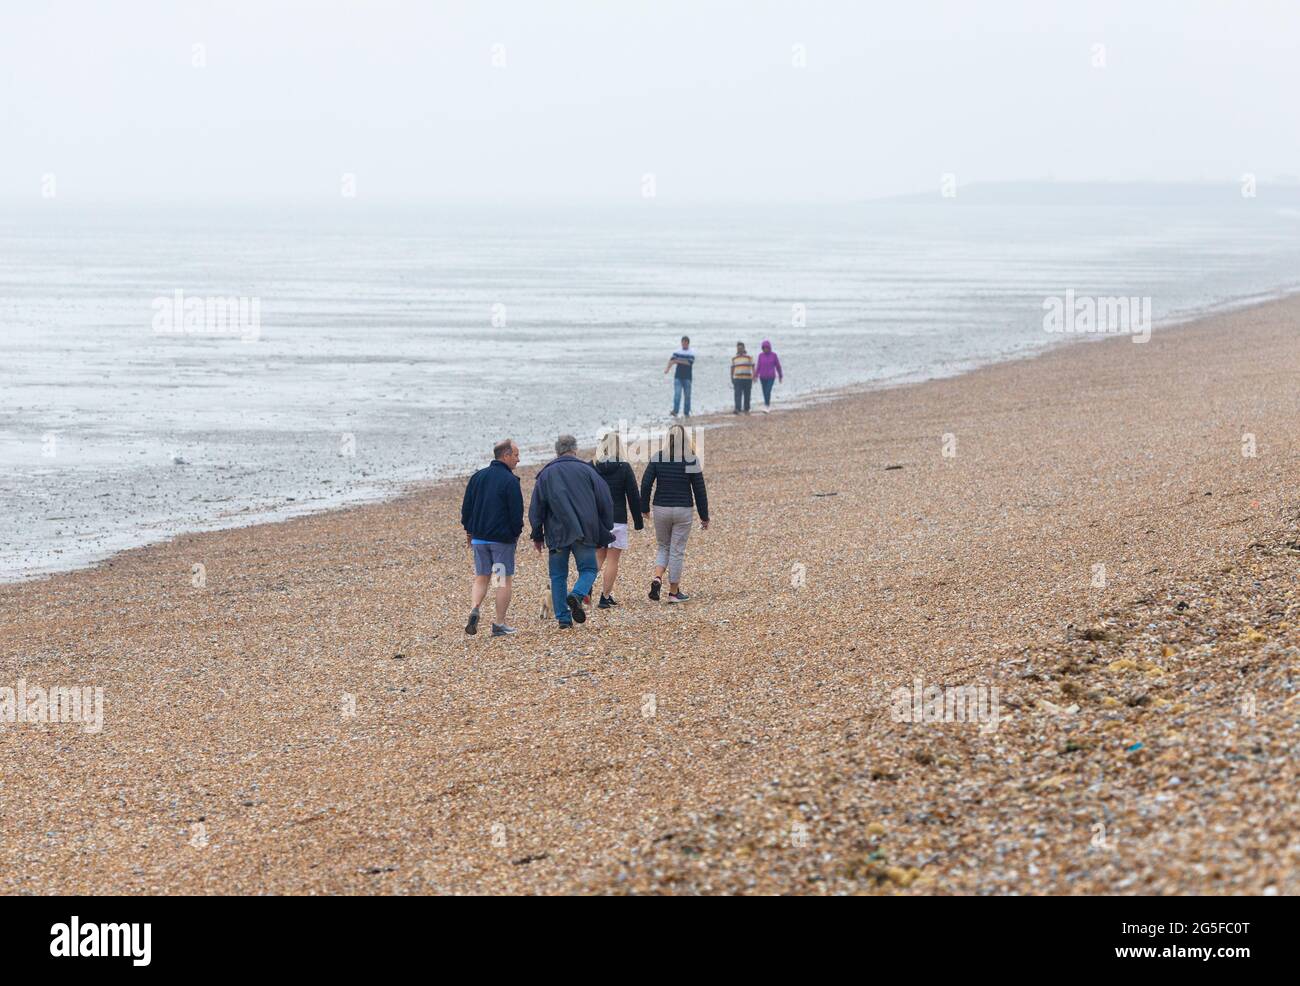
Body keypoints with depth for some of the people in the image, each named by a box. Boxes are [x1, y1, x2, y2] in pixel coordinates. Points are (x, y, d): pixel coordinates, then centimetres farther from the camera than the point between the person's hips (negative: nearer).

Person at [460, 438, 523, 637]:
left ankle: (474, 610, -11)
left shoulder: (477, 477, 6)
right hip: (503, 539, -5)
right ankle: (500, 624, 3)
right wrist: (516, 533, 4)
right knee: (504, 580, 3)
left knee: (481, 578, 13)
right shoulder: (510, 481, -13)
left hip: (479, 538, 5)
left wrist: (469, 531, 19)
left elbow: (466, 507, 9)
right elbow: (517, 512, -12)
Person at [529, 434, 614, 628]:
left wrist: (537, 536, 13)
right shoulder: (587, 470, 4)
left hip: (557, 534, 1)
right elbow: (605, 502, 4)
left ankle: (563, 618, 3)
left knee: (558, 576, 9)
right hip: (584, 532, -1)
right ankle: (577, 594, -20)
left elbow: (536, 507, 6)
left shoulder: (546, 474, 6)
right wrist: (605, 532, 13)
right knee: (588, 569, 10)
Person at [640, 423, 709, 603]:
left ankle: (657, 578, -6)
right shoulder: (692, 461, -7)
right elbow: (700, 490, -3)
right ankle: (674, 592, 12)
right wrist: (704, 517, 5)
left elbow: (645, 484, -3)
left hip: (661, 509, 2)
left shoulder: (657, 458, -3)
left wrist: (645, 508, 10)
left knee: (663, 547, 19)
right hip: (683, 511, -2)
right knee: (677, 550, 7)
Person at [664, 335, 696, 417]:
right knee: (677, 393, -11)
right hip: (678, 376, 1)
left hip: (687, 377, -1)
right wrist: (668, 368, -21)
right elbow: (672, 360, -3)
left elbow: (689, 362, -15)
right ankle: (675, 411, -18)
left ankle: (687, 412, 14)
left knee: (687, 395, 4)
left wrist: (678, 361, -16)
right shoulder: (678, 351, 9)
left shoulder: (692, 352, -1)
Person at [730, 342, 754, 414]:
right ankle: (737, 409, -20)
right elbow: (732, 369, 15)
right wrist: (732, 379, 14)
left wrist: (753, 377, -15)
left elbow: (753, 368, -1)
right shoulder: (734, 358, 10)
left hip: (747, 379, -1)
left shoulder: (749, 357, 3)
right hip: (737, 379, 1)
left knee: (747, 395, 4)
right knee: (737, 395, -12)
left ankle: (746, 410, 13)